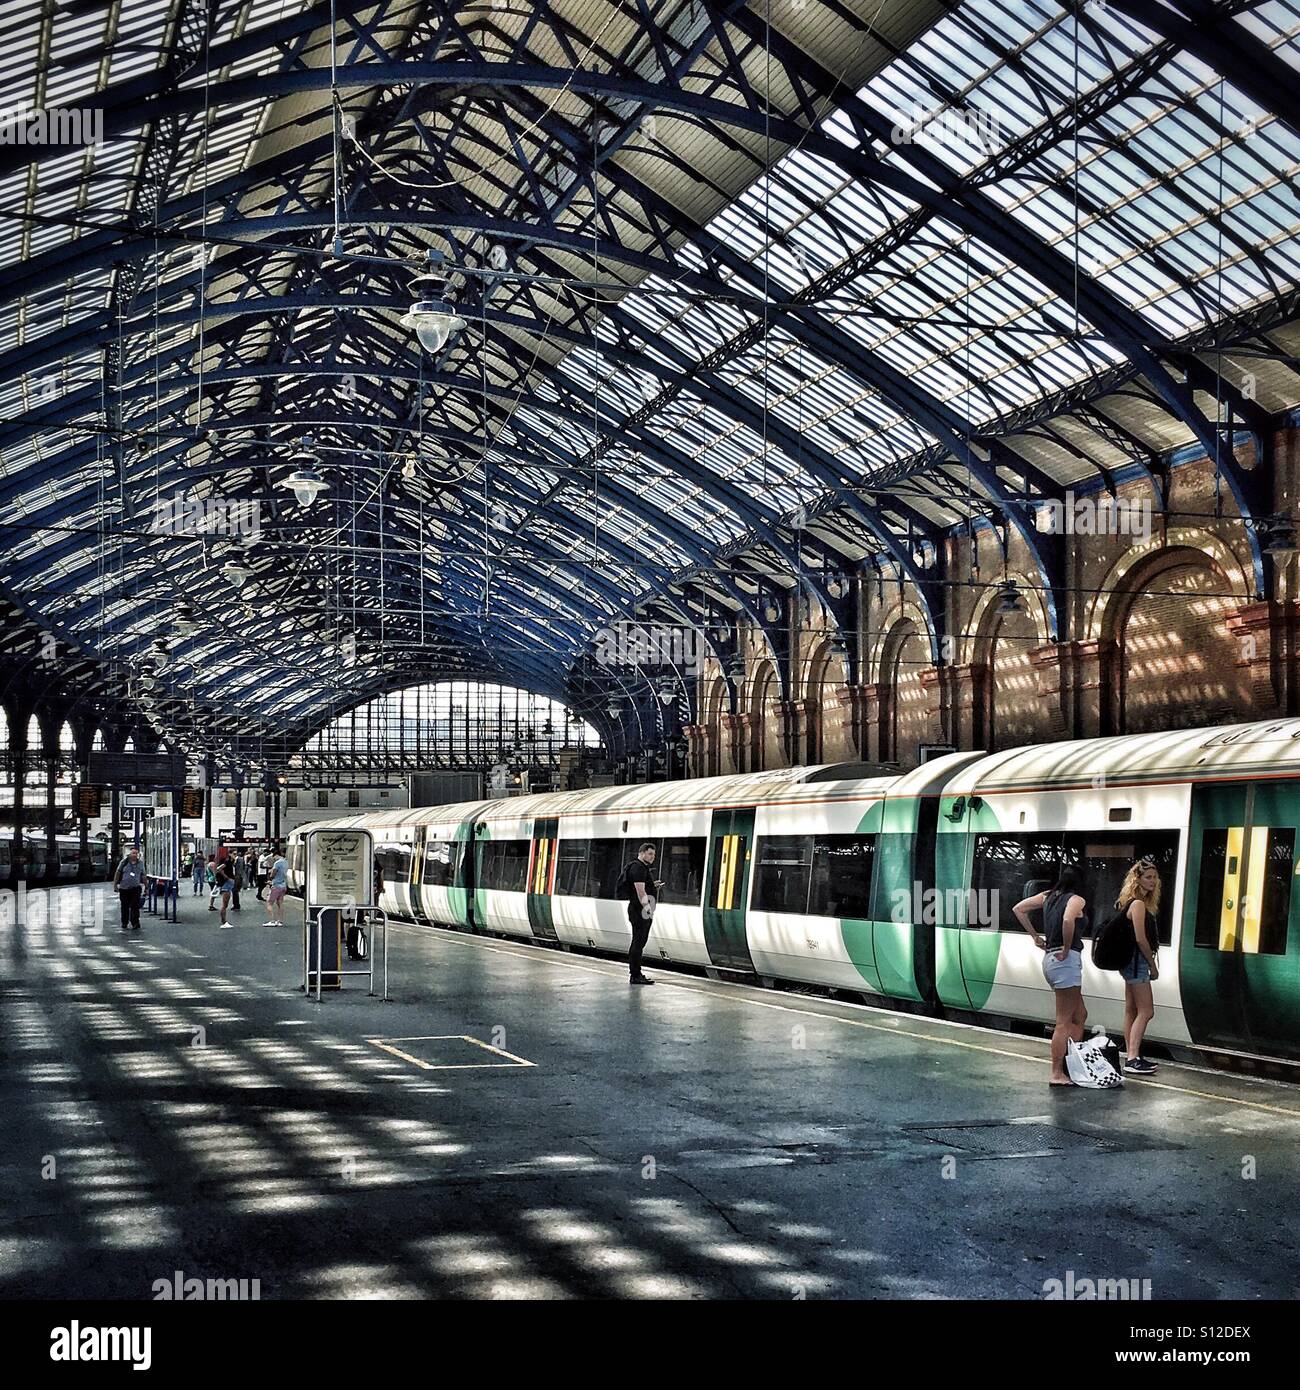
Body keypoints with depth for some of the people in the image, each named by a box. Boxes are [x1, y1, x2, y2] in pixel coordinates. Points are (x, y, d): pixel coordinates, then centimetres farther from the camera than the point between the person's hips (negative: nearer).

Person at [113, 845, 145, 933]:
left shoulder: (140, 864, 7)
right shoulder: (124, 862, 1)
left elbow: (143, 876, 12)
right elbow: (117, 874, 3)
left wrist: (145, 887, 11)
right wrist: (115, 885, -2)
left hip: (135, 888, 0)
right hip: (124, 888, 0)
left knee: (135, 907, -8)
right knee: (125, 907, 9)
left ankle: (135, 924, -7)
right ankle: (124, 924, 21)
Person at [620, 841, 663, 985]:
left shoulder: (644, 868, 21)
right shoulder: (638, 868, -13)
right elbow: (640, 891, -23)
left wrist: (654, 886, 17)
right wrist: (646, 906, -30)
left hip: (643, 910, 11)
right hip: (639, 910, -11)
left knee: (640, 942, 14)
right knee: (638, 942, -9)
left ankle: (636, 973, 21)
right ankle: (635, 976, -9)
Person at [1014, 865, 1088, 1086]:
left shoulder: (1048, 896, 12)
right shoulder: (1077, 900, -8)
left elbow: (1018, 909, 14)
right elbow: (1068, 920, -29)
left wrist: (1035, 935, 15)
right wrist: (1066, 949, -16)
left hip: (1050, 958, 8)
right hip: (1066, 960, -8)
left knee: (1080, 1015, 20)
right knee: (1064, 1022, -4)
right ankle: (1057, 1074, -3)